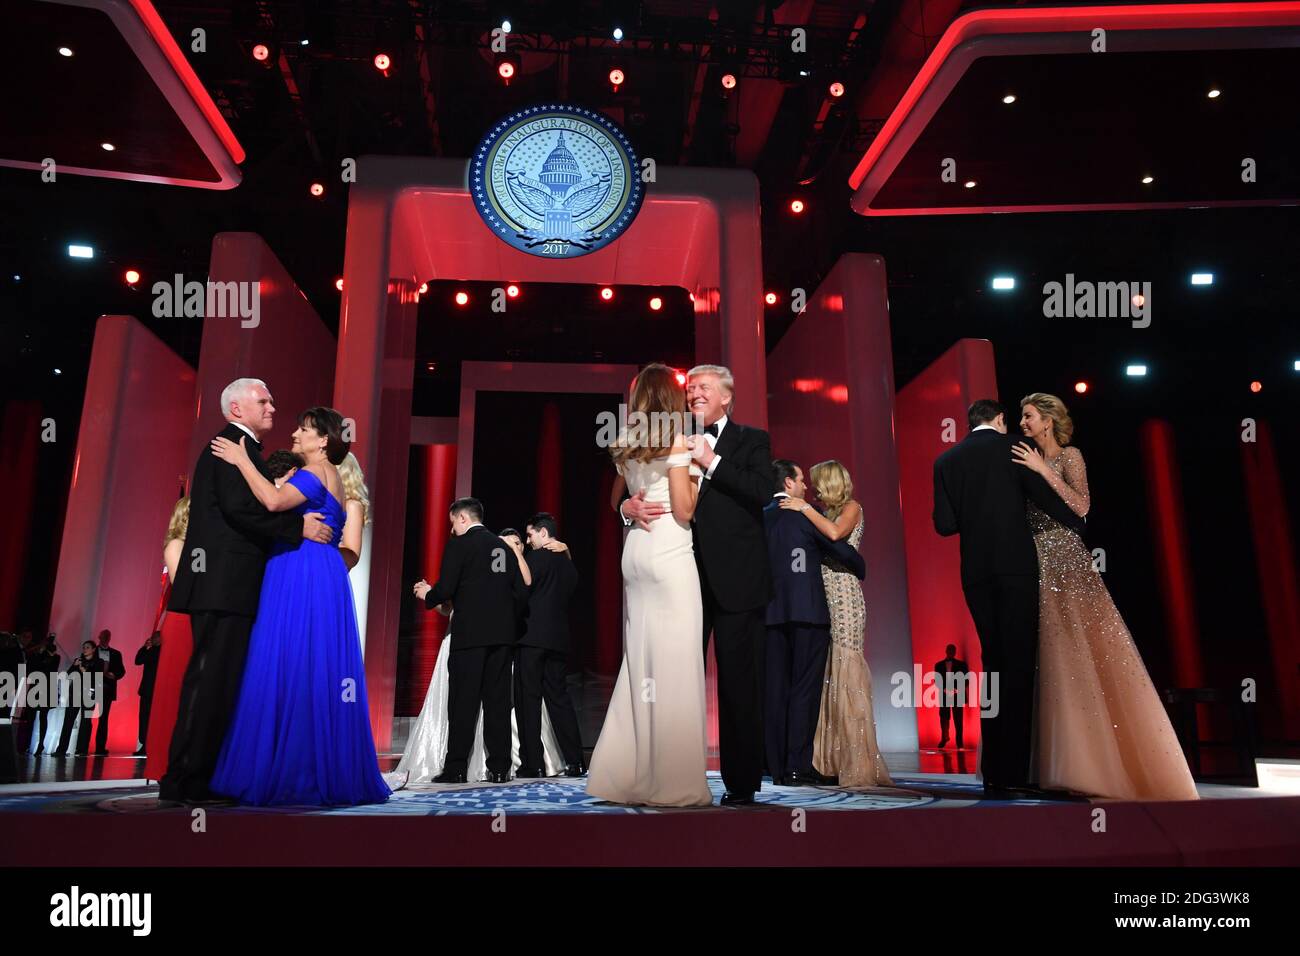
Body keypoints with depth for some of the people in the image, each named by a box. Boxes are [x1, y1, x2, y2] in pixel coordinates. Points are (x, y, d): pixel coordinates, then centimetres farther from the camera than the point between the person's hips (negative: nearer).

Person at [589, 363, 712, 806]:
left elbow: (614, 500, 26)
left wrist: (633, 509, 13)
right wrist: (696, 474, 4)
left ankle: (622, 771, 17)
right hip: (670, 557, -7)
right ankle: (673, 782, -2)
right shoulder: (675, 440, -6)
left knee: (639, 662, 12)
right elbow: (684, 511, -9)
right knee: (674, 665, -5)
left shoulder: (625, 444, 14)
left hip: (635, 554, 7)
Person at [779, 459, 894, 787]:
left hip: (844, 597, -7)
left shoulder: (852, 507, 1)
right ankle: (835, 760, 7)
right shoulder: (829, 513, 22)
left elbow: (835, 532, -18)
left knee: (846, 672, -11)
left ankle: (859, 765, -9)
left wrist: (805, 508, -9)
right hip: (825, 598, 7)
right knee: (830, 675, 4)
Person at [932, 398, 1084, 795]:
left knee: (993, 664, 11)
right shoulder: (1010, 446, 0)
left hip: (976, 573, 4)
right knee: (1018, 665, -1)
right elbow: (1045, 496, -3)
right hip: (1016, 566, -4)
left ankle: (993, 772, 12)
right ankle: (1013, 772, -4)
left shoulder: (946, 460, 9)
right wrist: (1081, 525, 15)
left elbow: (944, 524, 4)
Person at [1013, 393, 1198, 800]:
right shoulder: (1027, 461, 18)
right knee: (1053, 661, 1)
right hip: (1036, 564, 6)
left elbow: (1081, 507, -13)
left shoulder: (1068, 456, 2)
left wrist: (1043, 470, -14)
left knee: (1089, 655, -9)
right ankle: (1075, 762, 5)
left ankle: (1123, 762, -2)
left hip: (1066, 560, -6)